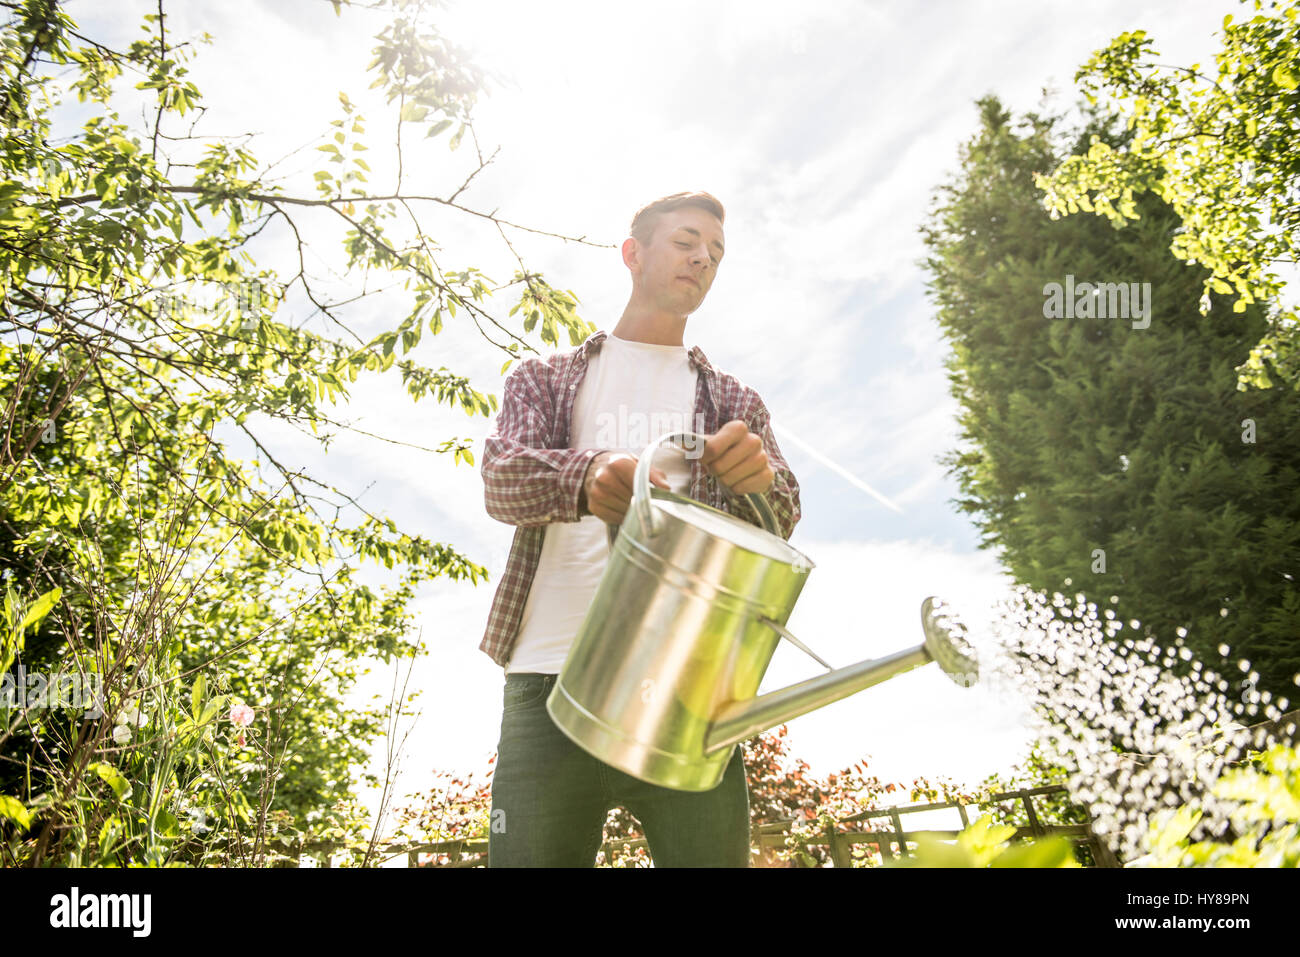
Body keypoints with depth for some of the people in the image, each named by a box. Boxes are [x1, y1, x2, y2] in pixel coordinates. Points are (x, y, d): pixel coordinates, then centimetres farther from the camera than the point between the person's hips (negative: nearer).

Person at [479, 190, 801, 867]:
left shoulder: (735, 403, 25)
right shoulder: (545, 379, 21)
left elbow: (780, 521, 9)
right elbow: (501, 479, 1)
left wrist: (759, 477, -18)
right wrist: (586, 476, -23)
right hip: (553, 676, -1)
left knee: (713, 851, -9)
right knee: (531, 852, -11)